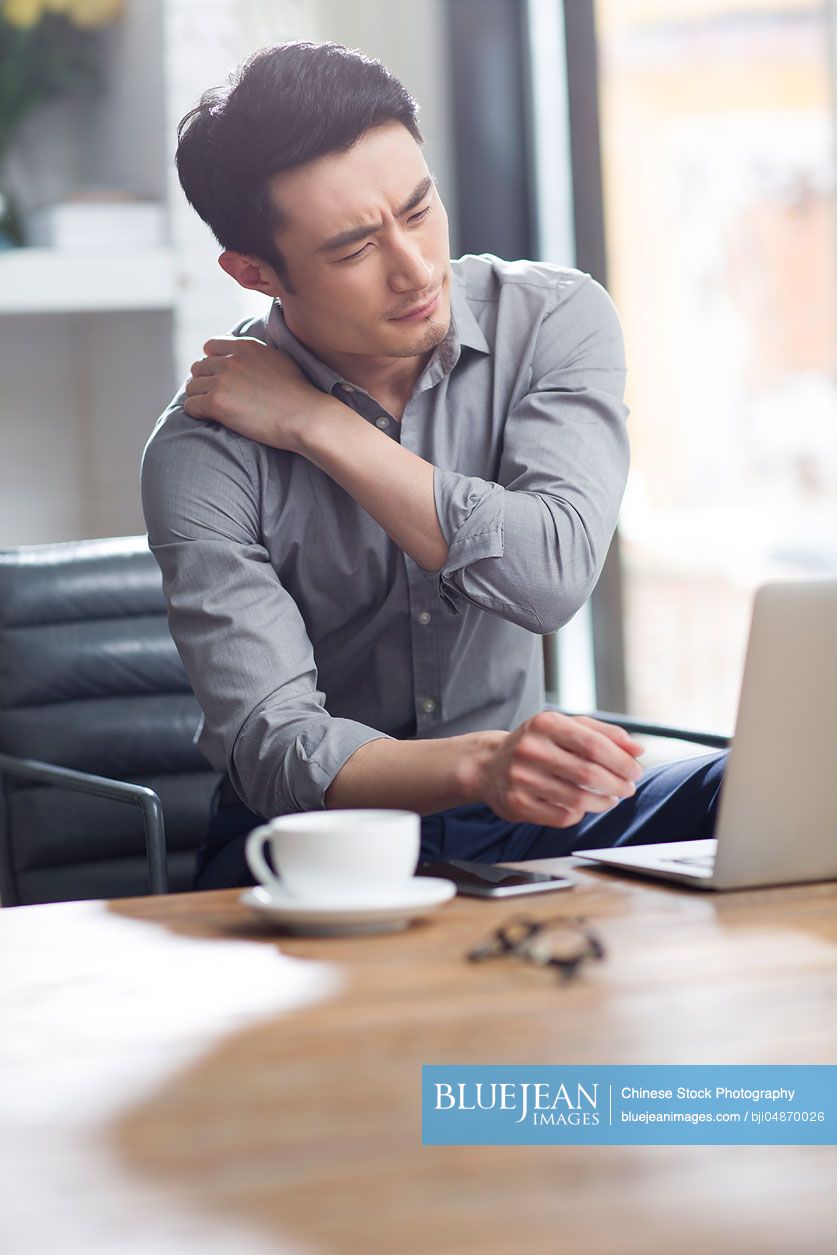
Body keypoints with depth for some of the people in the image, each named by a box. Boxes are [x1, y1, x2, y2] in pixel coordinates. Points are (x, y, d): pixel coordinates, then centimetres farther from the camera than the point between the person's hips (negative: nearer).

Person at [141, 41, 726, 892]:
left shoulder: (555, 319, -6)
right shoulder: (204, 453, -15)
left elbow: (552, 575, -22)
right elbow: (275, 745, -24)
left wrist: (315, 423, -19)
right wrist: (480, 766, -45)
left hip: (518, 817, 3)